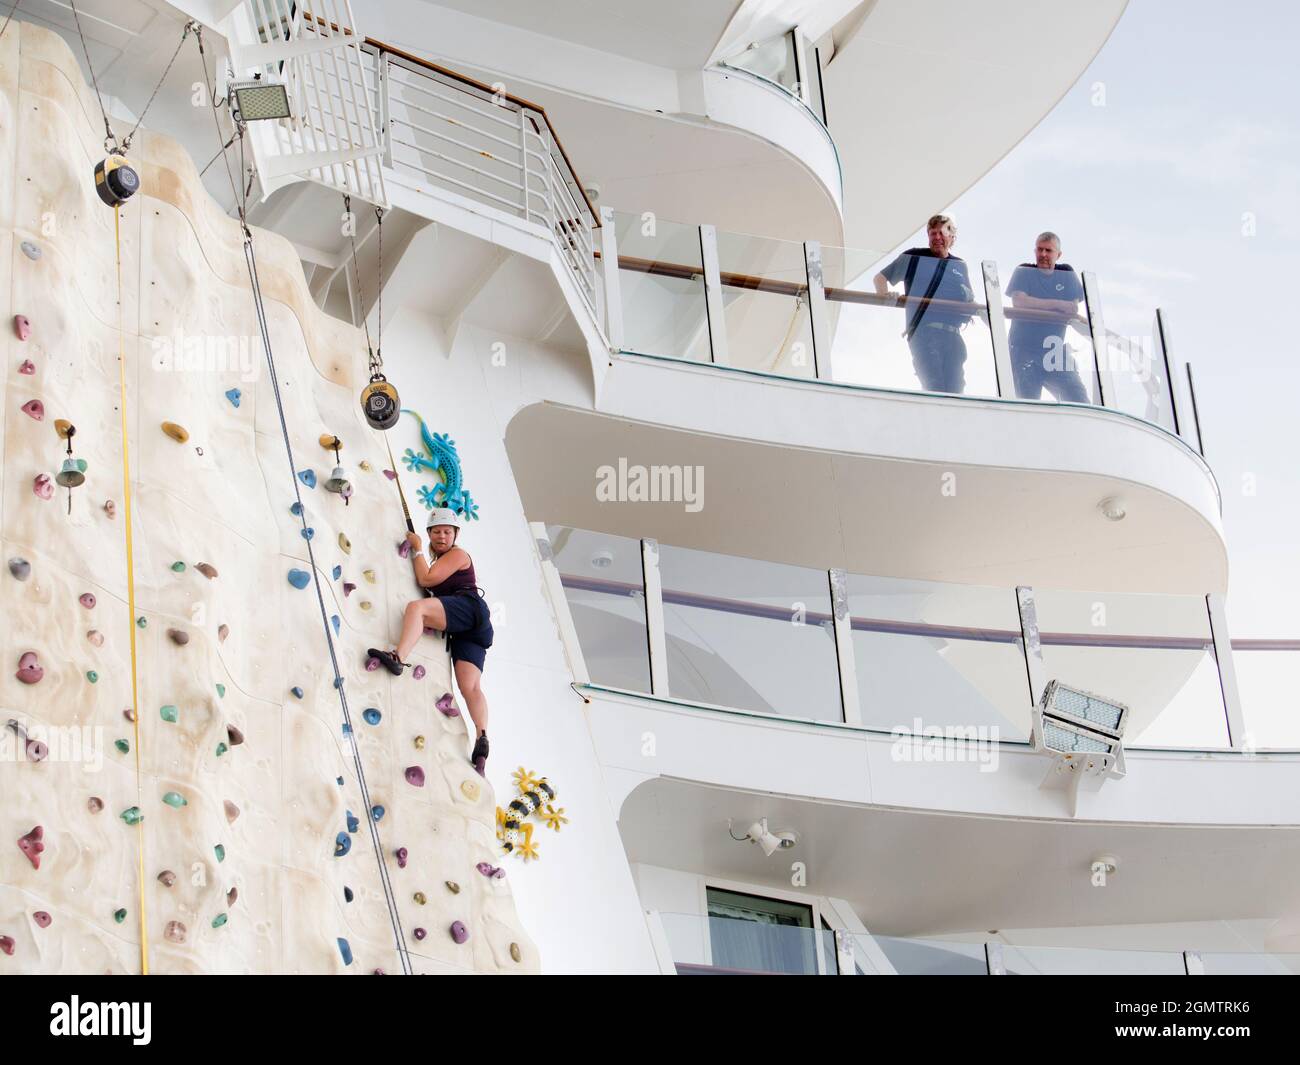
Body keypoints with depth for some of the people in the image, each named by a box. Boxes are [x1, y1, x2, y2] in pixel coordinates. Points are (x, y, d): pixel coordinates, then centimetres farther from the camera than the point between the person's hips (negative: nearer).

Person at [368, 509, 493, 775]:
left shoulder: (458, 554, 7)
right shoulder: (437, 562, 35)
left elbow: (426, 579, -4)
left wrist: (417, 549, 7)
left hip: (469, 607, -9)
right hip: (463, 629, 9)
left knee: (416, 607, -31)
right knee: (470, 686, -12)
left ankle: (398, 658, -55)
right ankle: (482, 739, -29)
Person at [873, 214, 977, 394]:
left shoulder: (960, 265, 21)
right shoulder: (914, 257, 10)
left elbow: (970, 299, 25)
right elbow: (880, 277, 11)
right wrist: (885, 295, -10)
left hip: (952, 335, 4)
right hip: (922, 331, -4)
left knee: (955, 388, -3)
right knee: (934, 387, -17)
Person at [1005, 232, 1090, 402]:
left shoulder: (1067, 274, 11)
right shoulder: (1024, 272, 3)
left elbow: (1074, 308, 1)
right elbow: (1019, 301, -14)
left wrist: (1035, 306, -8)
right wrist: (1056, 304, -10)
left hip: (1055, 350, 3)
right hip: (1024, 348, -3)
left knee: (1080, 400, -9)